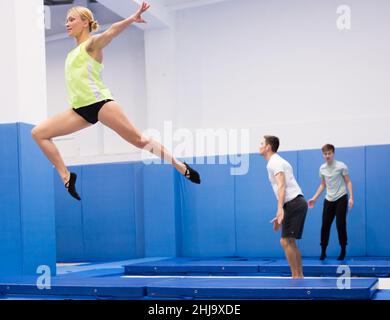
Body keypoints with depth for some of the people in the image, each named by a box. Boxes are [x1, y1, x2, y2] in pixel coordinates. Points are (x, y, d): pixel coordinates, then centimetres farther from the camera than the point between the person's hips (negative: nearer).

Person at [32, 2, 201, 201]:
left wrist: (132, 19, -35)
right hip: (80, 110, 7)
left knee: (139, 140, -9)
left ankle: (181, 167, 0)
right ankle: (66, 177, -3)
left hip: (99, 102, -7)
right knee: (38, 133, -4)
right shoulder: (72, 54, 23)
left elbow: (111, 31, -19)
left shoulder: (91, 44, 1)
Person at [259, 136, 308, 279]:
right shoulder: (276, 162, 22)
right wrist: (279, 217, 25)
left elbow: (281, 185, -22)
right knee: (291, 242, 12)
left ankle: (296, 276, -7)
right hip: (295, 204, 10)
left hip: (294, 203, -10)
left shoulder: (275, 162, -8)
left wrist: (280, 209, -33)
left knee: (286, 241, -10)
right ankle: (299, 276, 15)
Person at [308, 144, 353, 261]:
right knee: (325, 225, -1)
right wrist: (314, 198, 12)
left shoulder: (341, 166, -9)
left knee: (340, 225, -5)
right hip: (329, 200, 4)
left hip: (341, 198, -4)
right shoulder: (322, 169, 5)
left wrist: (351, 197, -16)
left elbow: (348, 182, -6)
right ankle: (323, 251, 6)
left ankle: (343, 250, 9)